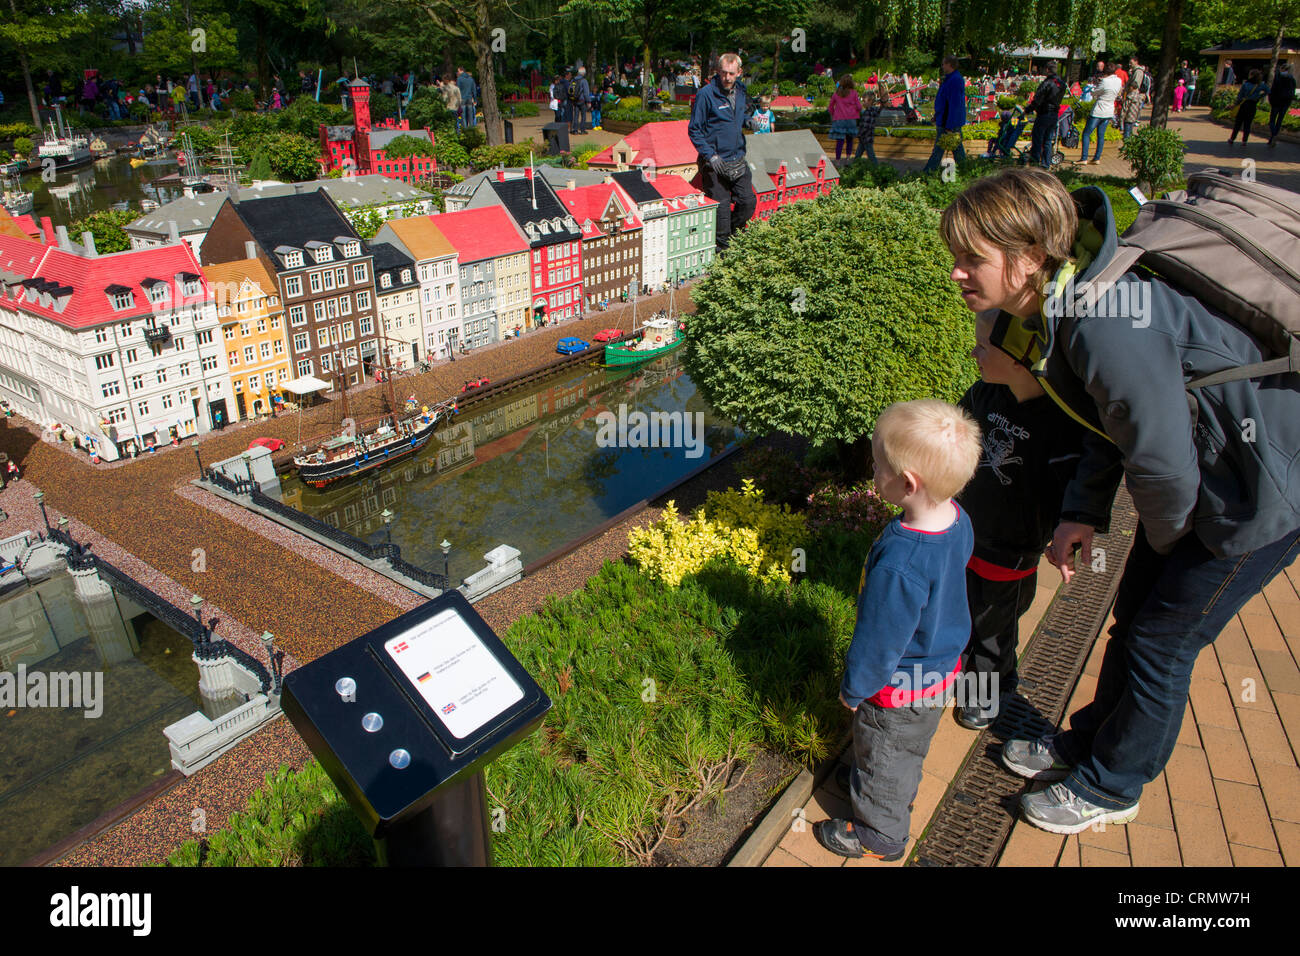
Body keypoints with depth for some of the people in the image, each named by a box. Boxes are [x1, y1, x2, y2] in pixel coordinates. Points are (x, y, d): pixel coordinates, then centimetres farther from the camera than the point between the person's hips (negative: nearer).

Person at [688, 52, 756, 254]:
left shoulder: (741, 91, 8)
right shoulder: (706, 94, -11)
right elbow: (694, 129, -8)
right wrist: (711, 156, -15)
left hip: (738, 160, 6)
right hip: (715, 163, -6)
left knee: (749, 202, 5)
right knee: (721, 207, -1)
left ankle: (732, 234, 29)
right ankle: (723, 249, 14)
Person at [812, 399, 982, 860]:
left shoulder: (899, 565, -42)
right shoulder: (957, 519, -15)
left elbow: (880, 642, -28)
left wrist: (853, 690, -10)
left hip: (898, 689, -8)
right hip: (942, 667, 8)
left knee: (884, 760, 20)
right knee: (908, 749, 34)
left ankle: (879, 835, 44)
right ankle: (898, 794, 61)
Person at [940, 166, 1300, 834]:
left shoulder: (1106, 328, -36)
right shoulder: (1053, 304, -6)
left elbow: (1165, 467, -28)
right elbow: (1114, 414, 8)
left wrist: (1164, 540, -7)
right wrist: (1079, 511, 3)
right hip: (1203, 471, 9)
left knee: (1161, 641, 5)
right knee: (1132, 617, 19)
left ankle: (1111, 787, 28)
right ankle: (1088, 741, 42)